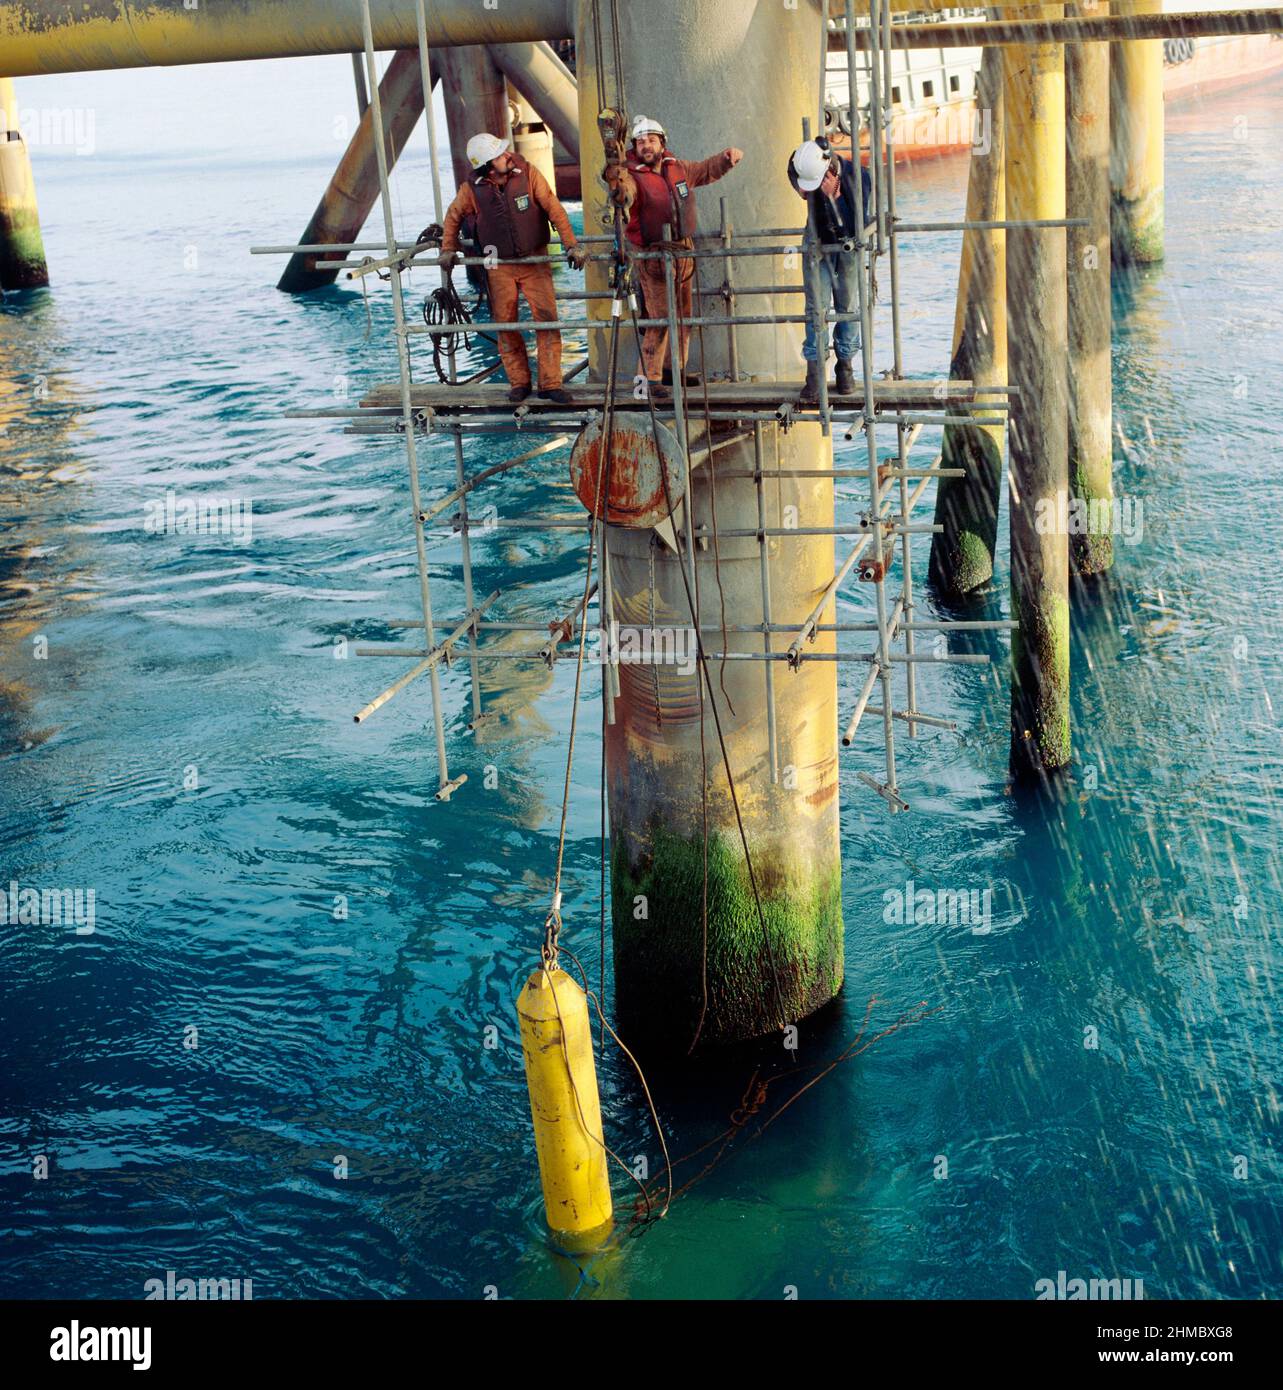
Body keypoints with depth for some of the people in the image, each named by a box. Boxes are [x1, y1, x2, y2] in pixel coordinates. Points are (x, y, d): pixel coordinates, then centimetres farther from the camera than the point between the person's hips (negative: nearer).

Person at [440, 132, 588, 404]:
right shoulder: (472, 189, -8)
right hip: (499, 266, 1)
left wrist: (572, 245, -16)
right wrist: (448, 249, 7)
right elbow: (453, 216, 11)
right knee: (505, 324, 4)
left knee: (547, 317, -8)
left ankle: (550, 384, -1)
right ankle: (519, 383, 18)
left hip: (534, 260, -1)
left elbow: (553, 209, -11)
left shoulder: (528, 173, -12)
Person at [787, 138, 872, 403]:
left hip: (848, 247, -1)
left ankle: (845, 366, 17)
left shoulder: (858, 176, -25)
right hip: (818, 245, 1)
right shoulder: (798, 171, -16)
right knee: (816, 308, -6)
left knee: (848, 307, 4)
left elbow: (857, 225, -23)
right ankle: (814, 374, -6)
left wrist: (834, 196, -31)